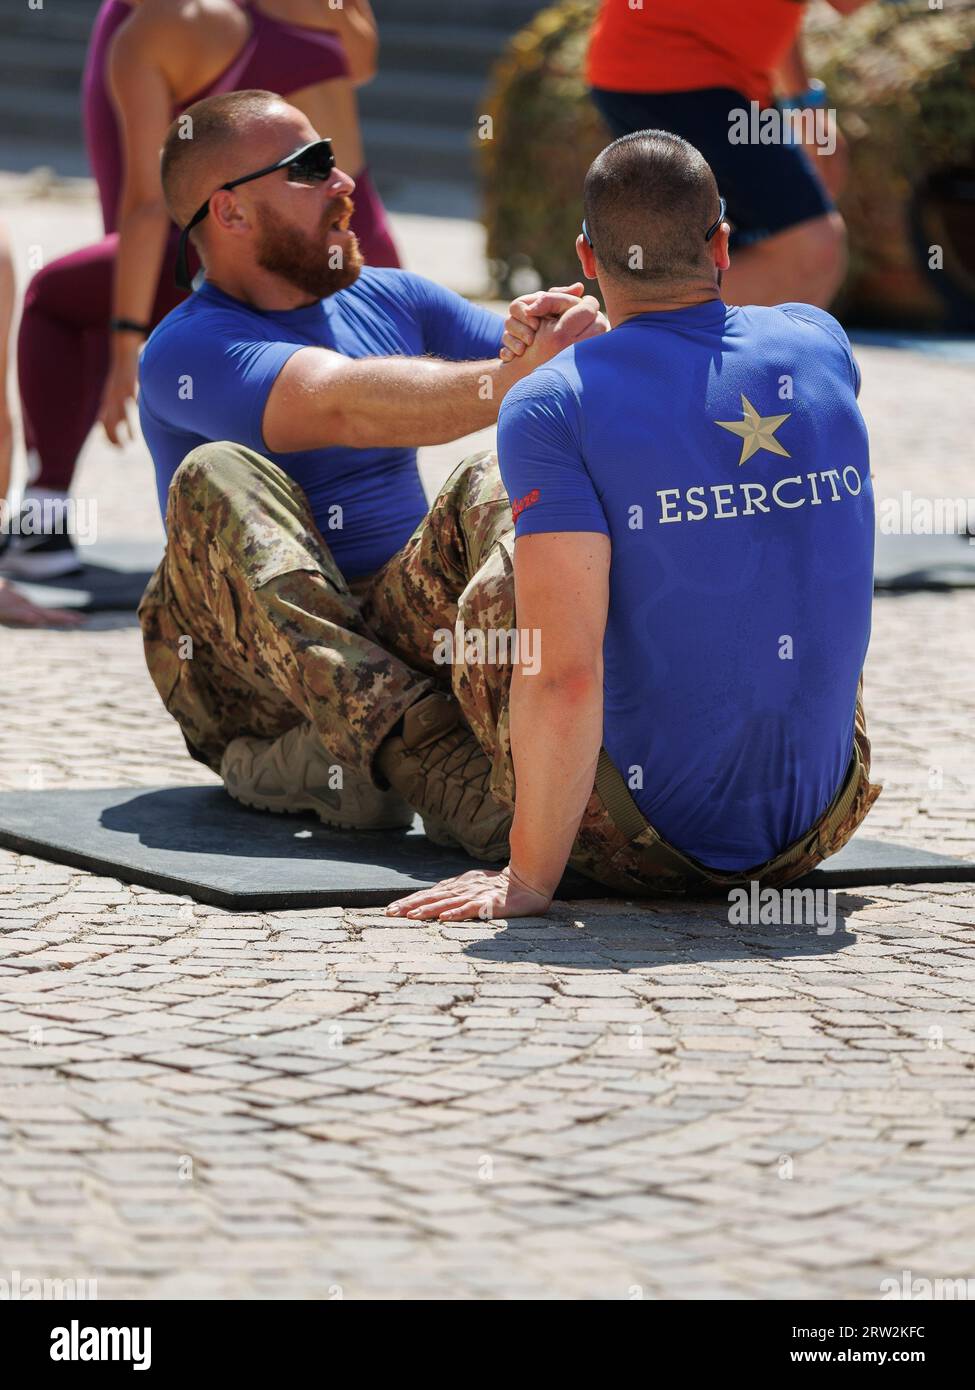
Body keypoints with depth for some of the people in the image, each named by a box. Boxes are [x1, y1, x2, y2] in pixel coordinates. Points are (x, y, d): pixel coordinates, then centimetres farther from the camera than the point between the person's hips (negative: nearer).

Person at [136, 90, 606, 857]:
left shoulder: (392, 300, 14)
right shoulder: (188, 353, -8)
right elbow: (346, 406, -28)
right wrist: (514, 378, -42)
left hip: (404, 641, 4)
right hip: (254, 674, -4)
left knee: (494, 486, -18)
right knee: (218, 476, -29)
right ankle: (421, 759, -49)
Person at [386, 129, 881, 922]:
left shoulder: (554, 404, -15)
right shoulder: (820, 345, 0)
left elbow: (563, 676, -23)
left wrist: (527, 882, -15)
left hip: (652, 847, -4)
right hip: (820, 832, 4)